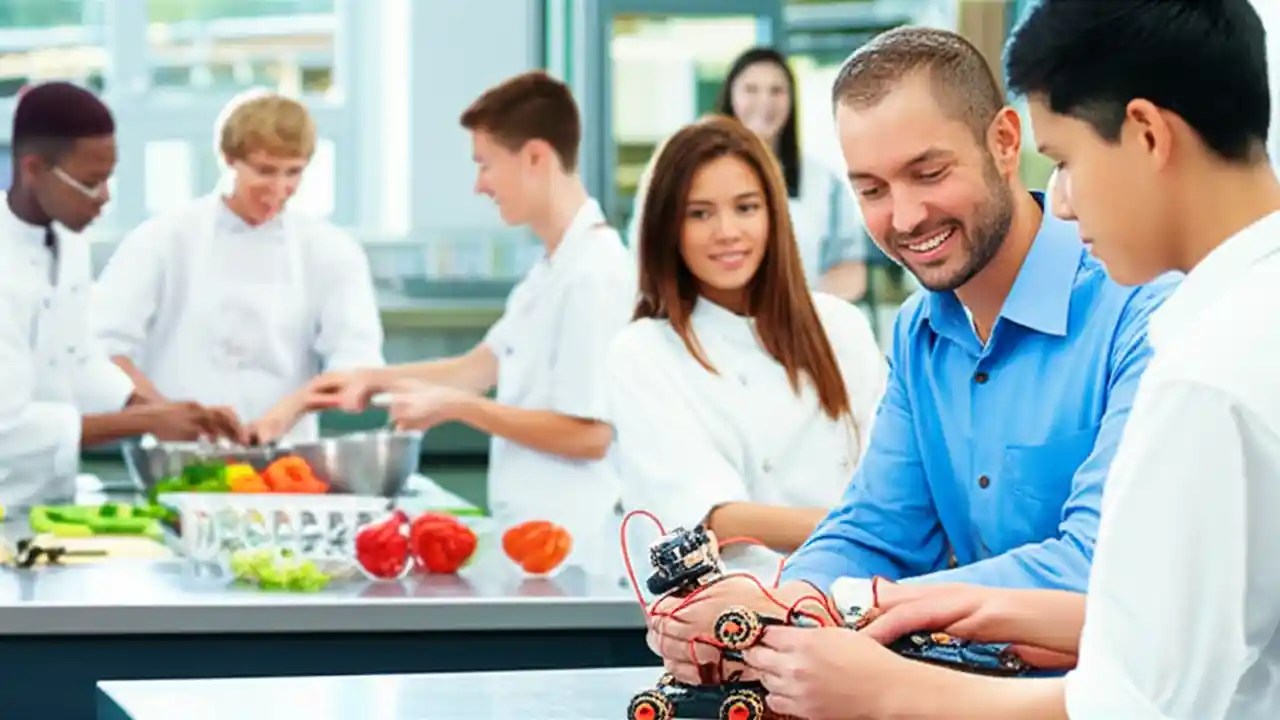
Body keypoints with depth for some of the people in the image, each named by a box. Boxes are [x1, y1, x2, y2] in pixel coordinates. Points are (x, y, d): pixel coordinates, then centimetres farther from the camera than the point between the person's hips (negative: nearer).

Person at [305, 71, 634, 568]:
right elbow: (484, 365, 22)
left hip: (564, 545, -9)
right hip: (528, 533, 9)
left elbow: (589, 433, -22)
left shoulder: (594, 273, -19)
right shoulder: (554, 267, 12)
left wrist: (455, 406, -16)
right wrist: (374, 379, 18)